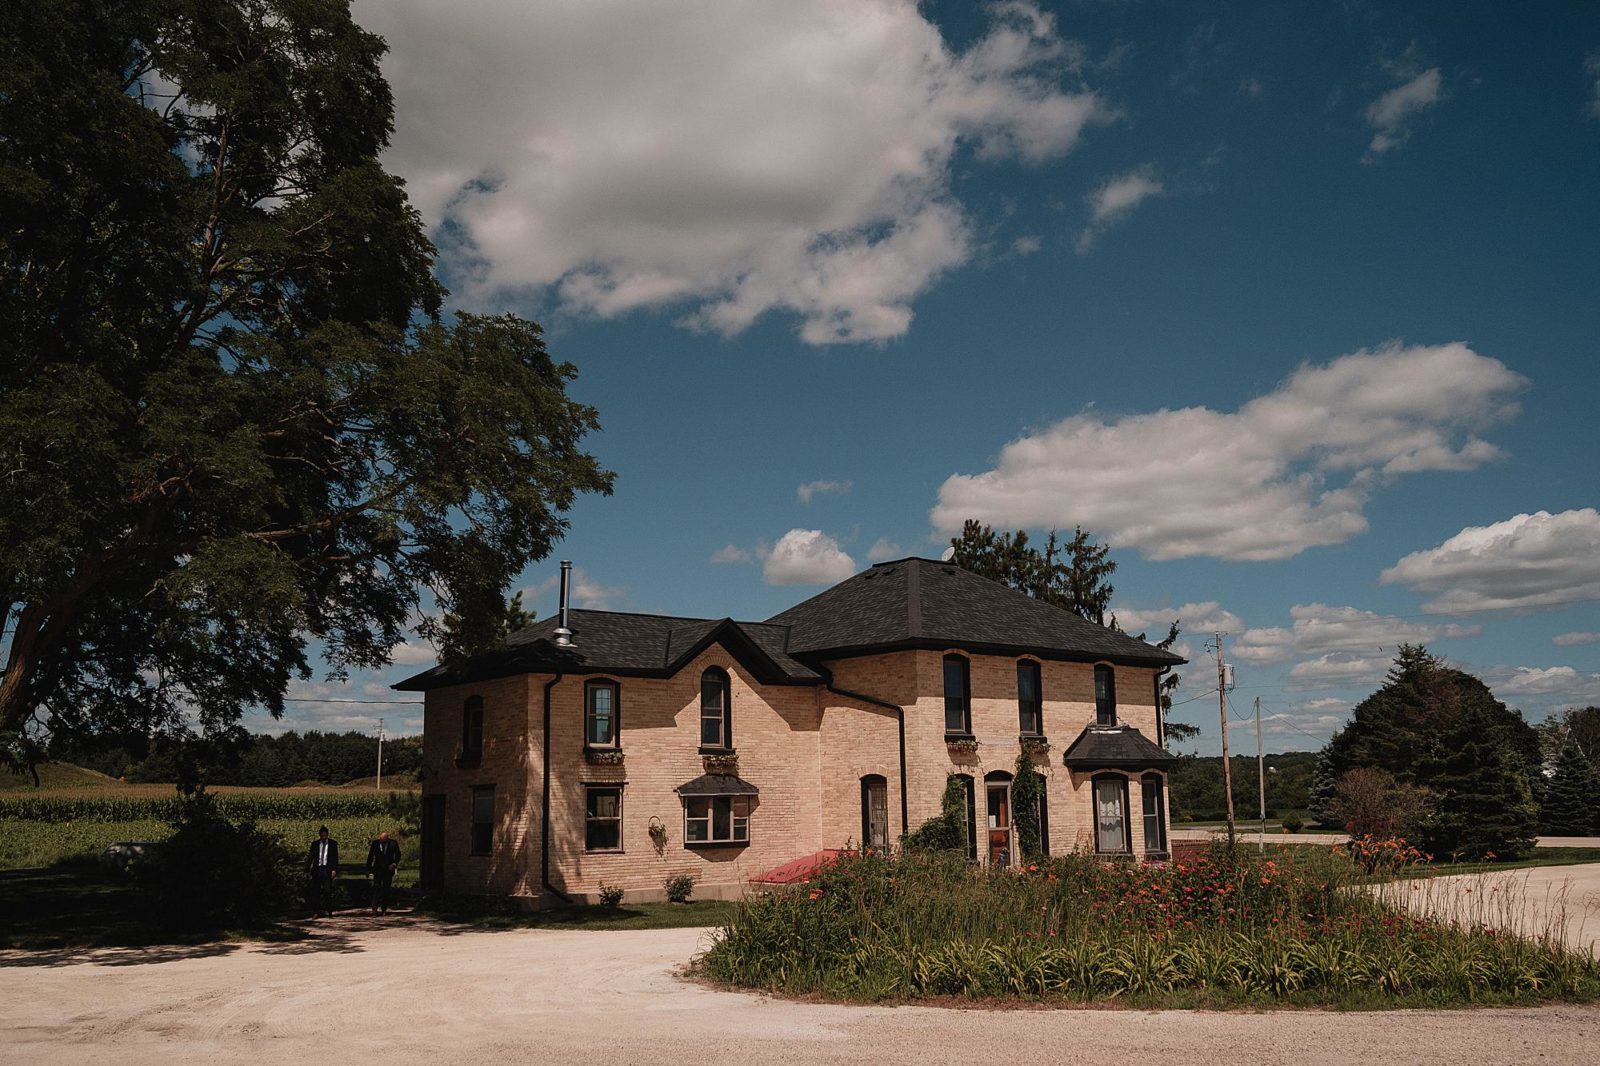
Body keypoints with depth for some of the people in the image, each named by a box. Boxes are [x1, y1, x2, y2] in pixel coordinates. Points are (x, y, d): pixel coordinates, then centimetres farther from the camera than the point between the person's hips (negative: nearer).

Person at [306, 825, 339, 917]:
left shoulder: (333, 843, 5)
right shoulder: (315, 844, 10)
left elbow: (335, 857, 2)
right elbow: (310, 857, 9)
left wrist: (334, 870, -8)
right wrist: (307, 869, 1)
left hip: (327, 869, -2)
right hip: (317, 869, 2)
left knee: (327, 891, -3)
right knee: (315, 891, 2)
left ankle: (327, 910, 3)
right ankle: (317, 911, 7)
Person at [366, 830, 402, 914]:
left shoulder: (393, 843, -1)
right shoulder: (375, 843, 0)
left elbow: (398, 855, 6)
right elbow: (370, 856, 5)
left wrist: (395, 863, -9)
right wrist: (369, 868, 2)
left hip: (389, 869, 1)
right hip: (378, 869, -1)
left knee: (386, 889, 4)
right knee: (376, 888, -11)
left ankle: (384, 908, 10)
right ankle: (375, 907, -13)